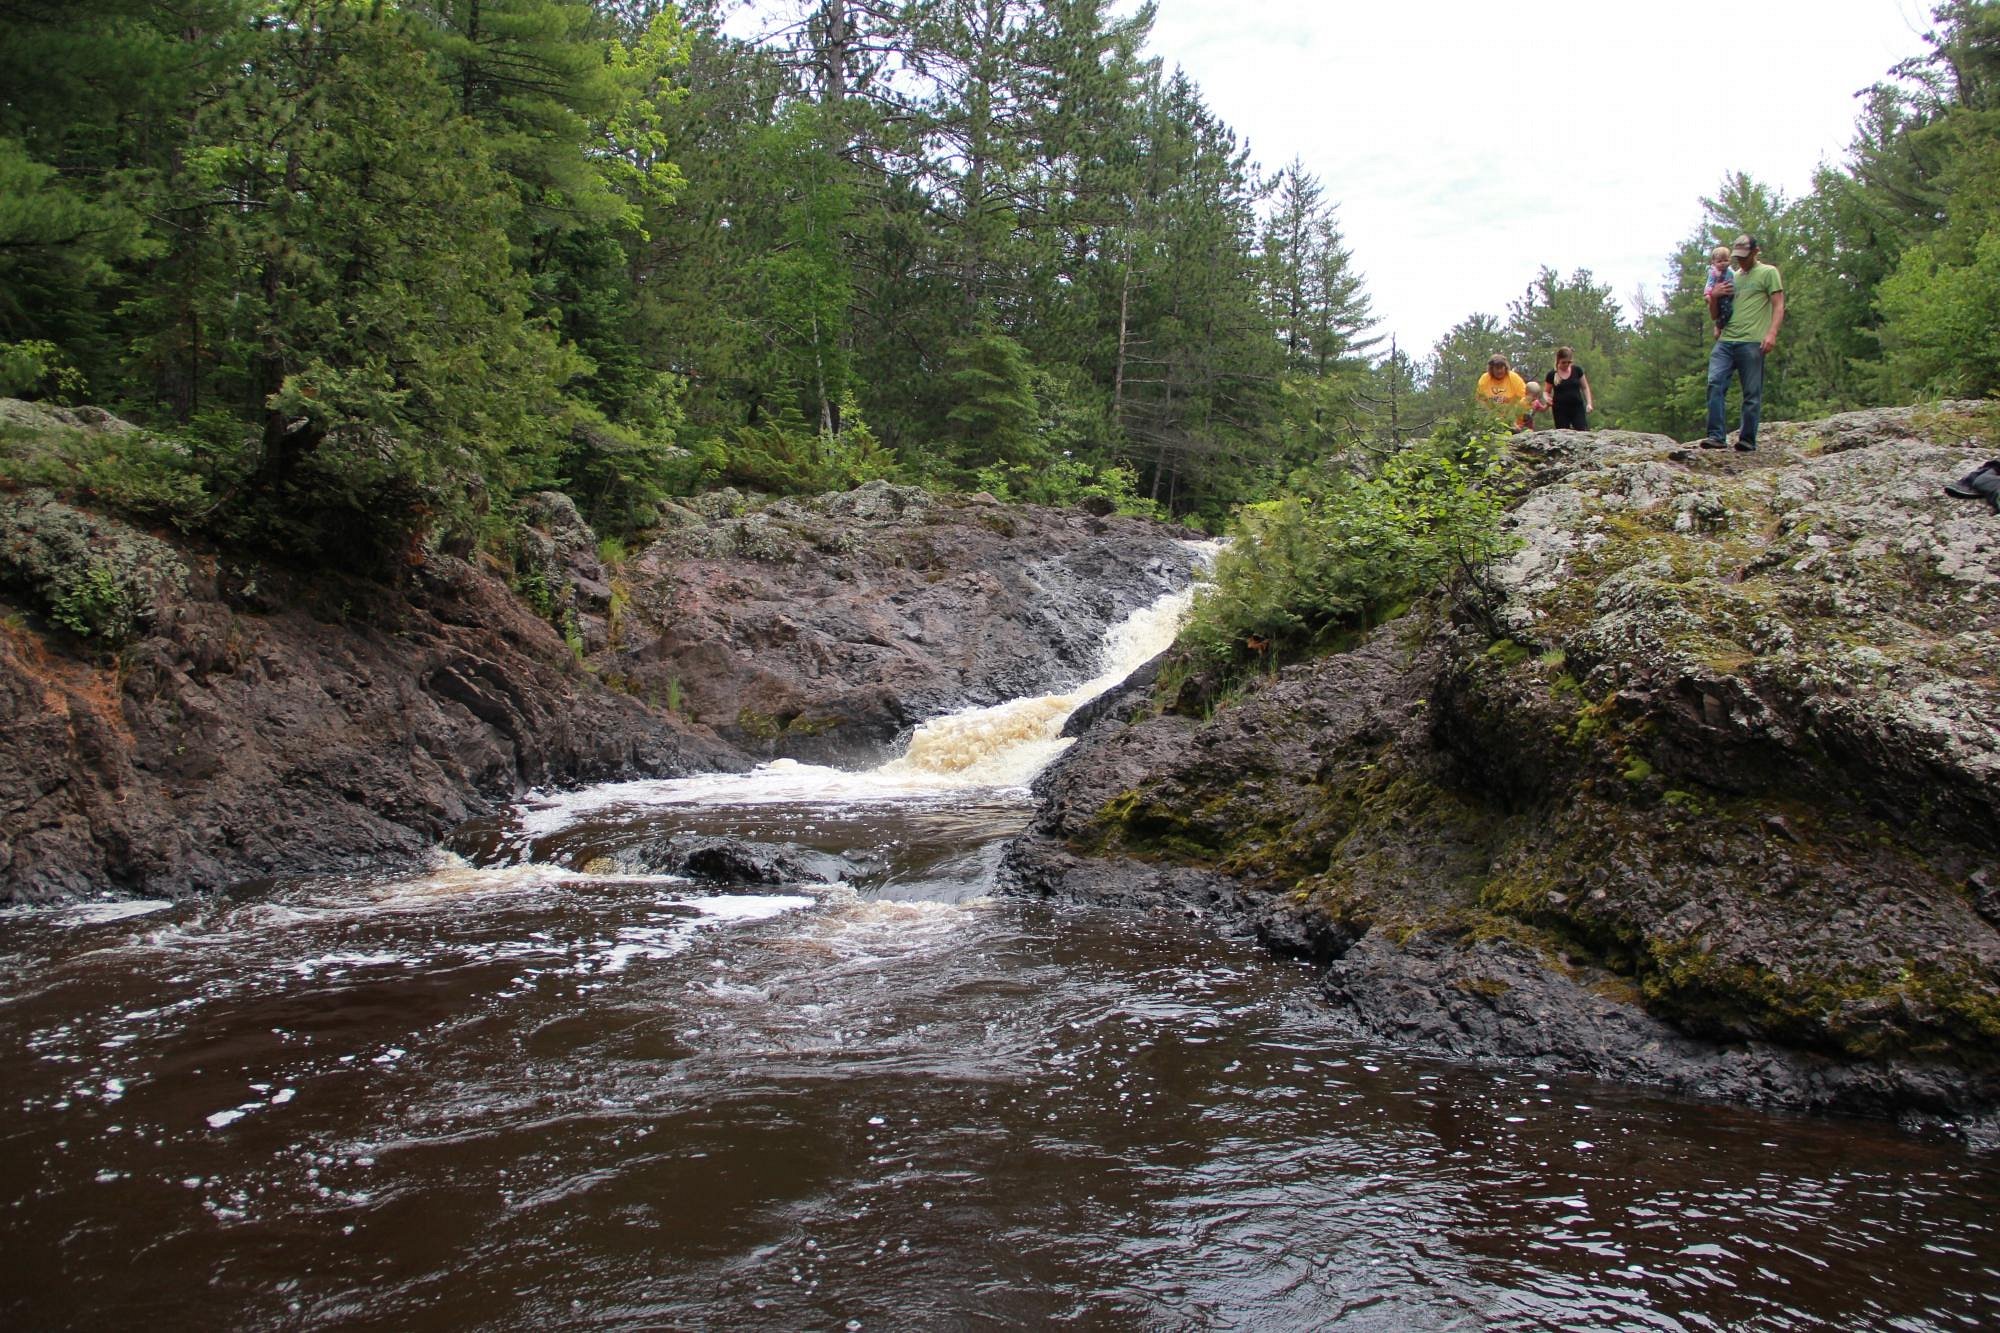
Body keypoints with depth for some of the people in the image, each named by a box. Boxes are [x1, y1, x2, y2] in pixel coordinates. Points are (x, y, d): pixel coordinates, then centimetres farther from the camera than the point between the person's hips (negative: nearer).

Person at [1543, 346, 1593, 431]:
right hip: (1561, 410, -1)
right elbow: (1547, 392, 10)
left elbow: (1585, 388, 10)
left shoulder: (1577, 370, 3)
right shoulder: (1552, 375, -1)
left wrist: (1589, 403, 0)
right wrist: (1547, 398, -13)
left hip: (1577, 408, 1)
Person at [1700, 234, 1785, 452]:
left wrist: (1772, 333, -16)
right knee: (1715, 383, -13)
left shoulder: (1768, 273, 8)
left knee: (1752, 394, -2)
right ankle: (1716, 436, -15)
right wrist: (1714, 296, 5)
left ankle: (1747, 440, 3)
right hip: (1725, 340, 4)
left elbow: (1778, 306, -1)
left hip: (1752, 342, -4)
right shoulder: (1732, 277, 24)